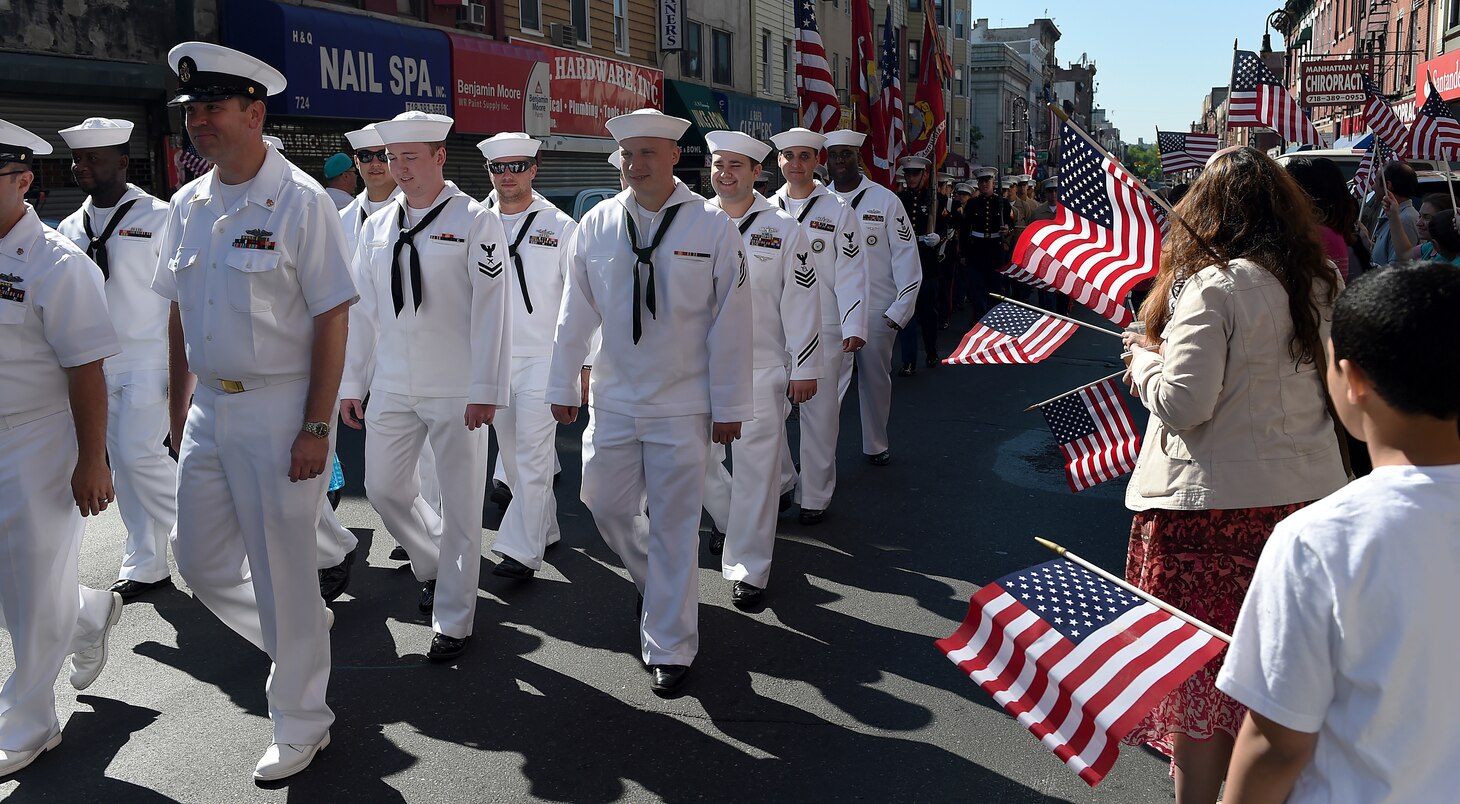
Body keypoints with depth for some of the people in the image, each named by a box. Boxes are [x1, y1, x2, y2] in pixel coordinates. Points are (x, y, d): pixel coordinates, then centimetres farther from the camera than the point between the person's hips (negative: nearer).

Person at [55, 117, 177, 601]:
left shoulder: (157, 217, -7)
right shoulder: (70, 228, 10)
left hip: (146, 359, -6)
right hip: (94, 361, 6)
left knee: (139, 454, -15)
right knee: (121, 463, 9)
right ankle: (146, 566, 19)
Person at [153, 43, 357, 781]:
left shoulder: (300, 201, -12)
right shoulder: (187, 206, 8)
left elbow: (332, 319, -14)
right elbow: (178, 313, 16)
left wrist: (316, 428, -17)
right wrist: (178, 405, 14)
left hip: (278, 409, -6)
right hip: (208, 408, 7)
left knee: (282, 573, 3)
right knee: (200, 561, 14)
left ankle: (300, 726, 22)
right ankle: (303, 631, 40)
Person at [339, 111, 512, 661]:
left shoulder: (475, 222, -6)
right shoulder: (376, 226, 9)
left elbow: (491, 310, -10)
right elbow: (361, 309, 13)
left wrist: (486, 389, -15)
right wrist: (350, 383, 10)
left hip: (456, 390, -5)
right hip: (391, 388, 5)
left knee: (459, 505, 2)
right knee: (384, 490, 12)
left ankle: (453, 621, 16)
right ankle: (434, 567, 39)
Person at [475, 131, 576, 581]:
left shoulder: (559, 226, -3)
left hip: (542, 357, -5)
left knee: (533, 455, -9)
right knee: (512, 454, 14)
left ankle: (522, 551, -8)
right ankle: (545, 528, 30)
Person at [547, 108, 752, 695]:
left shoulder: (712, 227, -8)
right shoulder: (595, 225, 0)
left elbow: (729, 322, -6)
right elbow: (575, 313, 7)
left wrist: (729, 406, -6)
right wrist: (563, 385, 9)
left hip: (682, 406, -3)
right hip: (614, 400, 4)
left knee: (673, 525, 4)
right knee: (606, 506, 14)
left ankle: (669, 647, 19)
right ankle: (660, 581, 45)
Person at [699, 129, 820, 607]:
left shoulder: (783, 228, 0)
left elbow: (802, 303, -1)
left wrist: (805, 369, -4)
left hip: (762, 370, -2)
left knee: (757, 470, 1)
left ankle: (748, 569, 13)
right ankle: (734, 524, 37)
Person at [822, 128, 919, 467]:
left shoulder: (885, 200, -2)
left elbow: (906, 259, -2)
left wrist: (900, 310, -5)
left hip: (878, 310, 0)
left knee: (876, 380, 14)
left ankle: (876, 445, 34)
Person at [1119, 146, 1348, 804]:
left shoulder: (1212, 287, -16)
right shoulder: (1319, 283, 6)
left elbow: (1182, 403, -19)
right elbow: (1329, 380, 18)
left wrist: (1145, 357, -1)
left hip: (1213, 501, -7)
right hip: (1306, 490, 7)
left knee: (1199, 669, 5)